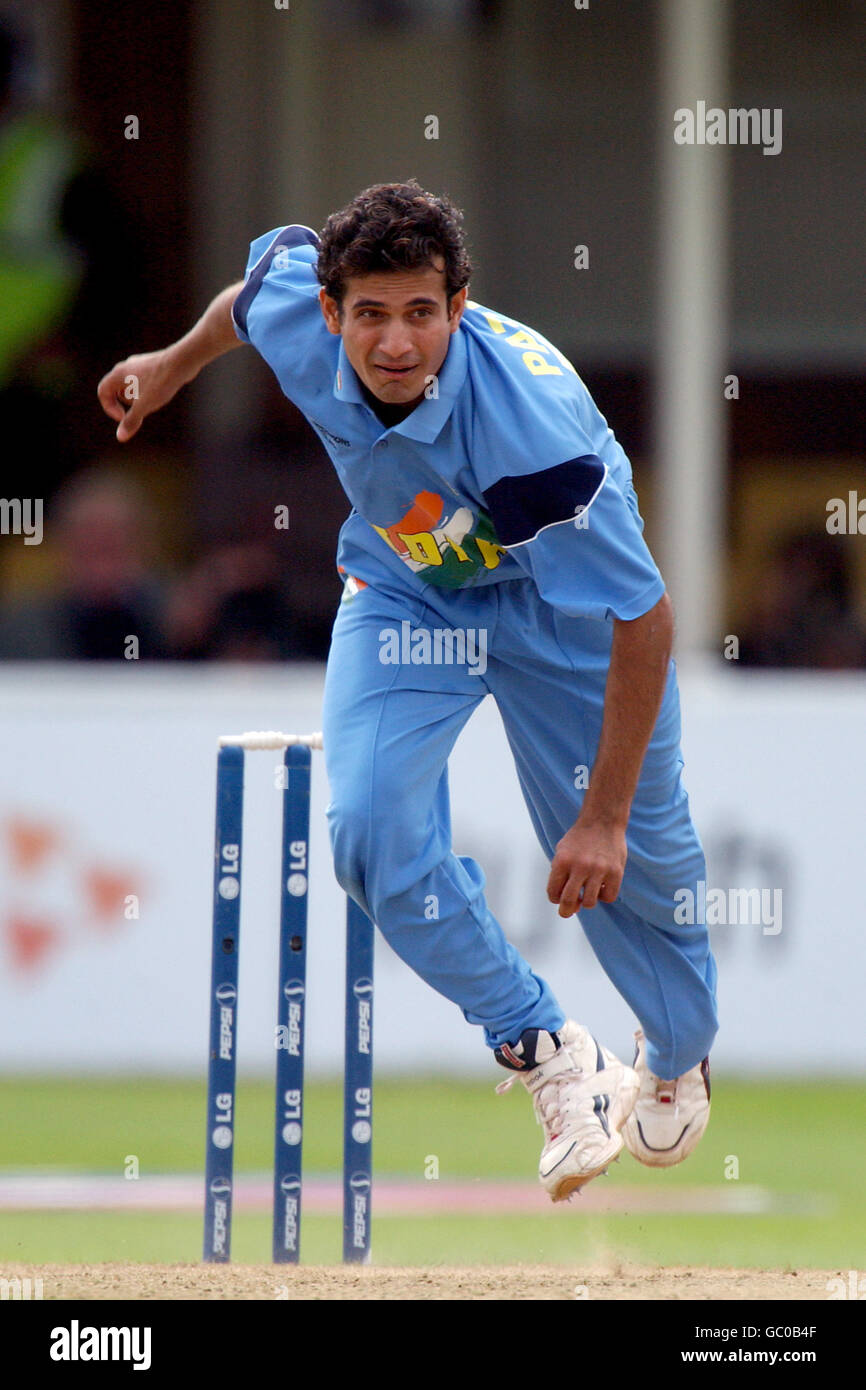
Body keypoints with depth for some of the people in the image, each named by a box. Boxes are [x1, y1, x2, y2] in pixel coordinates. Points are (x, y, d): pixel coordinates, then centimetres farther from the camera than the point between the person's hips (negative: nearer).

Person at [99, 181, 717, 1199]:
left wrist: (606, 817, -33)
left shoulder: (533, 419, -42)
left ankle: (679, 1054, 38)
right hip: (403, 592, 4)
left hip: (552, 595, -4)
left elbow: (642, 620, -36)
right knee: (375, 838, -16)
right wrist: (177, 363, 20)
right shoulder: (291, 313, -28)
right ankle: (541, 1047, 4)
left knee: (624, 858, 5)